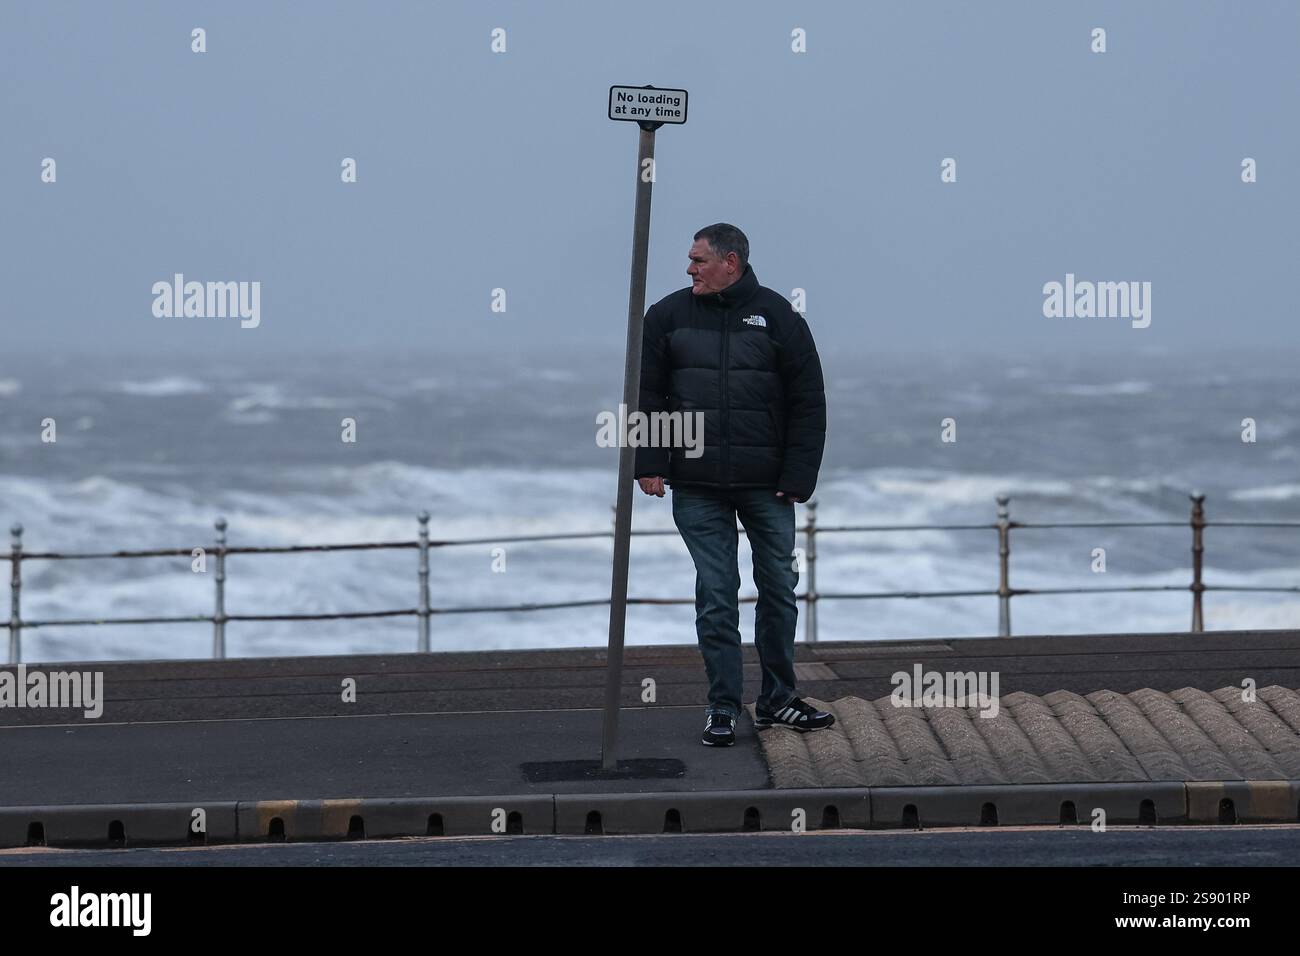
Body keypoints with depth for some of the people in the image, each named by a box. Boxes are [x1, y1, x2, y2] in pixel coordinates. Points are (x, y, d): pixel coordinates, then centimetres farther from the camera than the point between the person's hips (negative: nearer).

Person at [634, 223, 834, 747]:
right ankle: (723, 707, 5)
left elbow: (808, 402, 2)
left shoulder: (776, 316, 0)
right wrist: (648, 463, -2)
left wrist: (797, 477, -4)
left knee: (779, 589, 6)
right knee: (715, 596, 0)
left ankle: (776, 699, 19)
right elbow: (646, 394, 8)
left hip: (767, 486, 0)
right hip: (698, 489, 0)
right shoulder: (668, 316, 4)